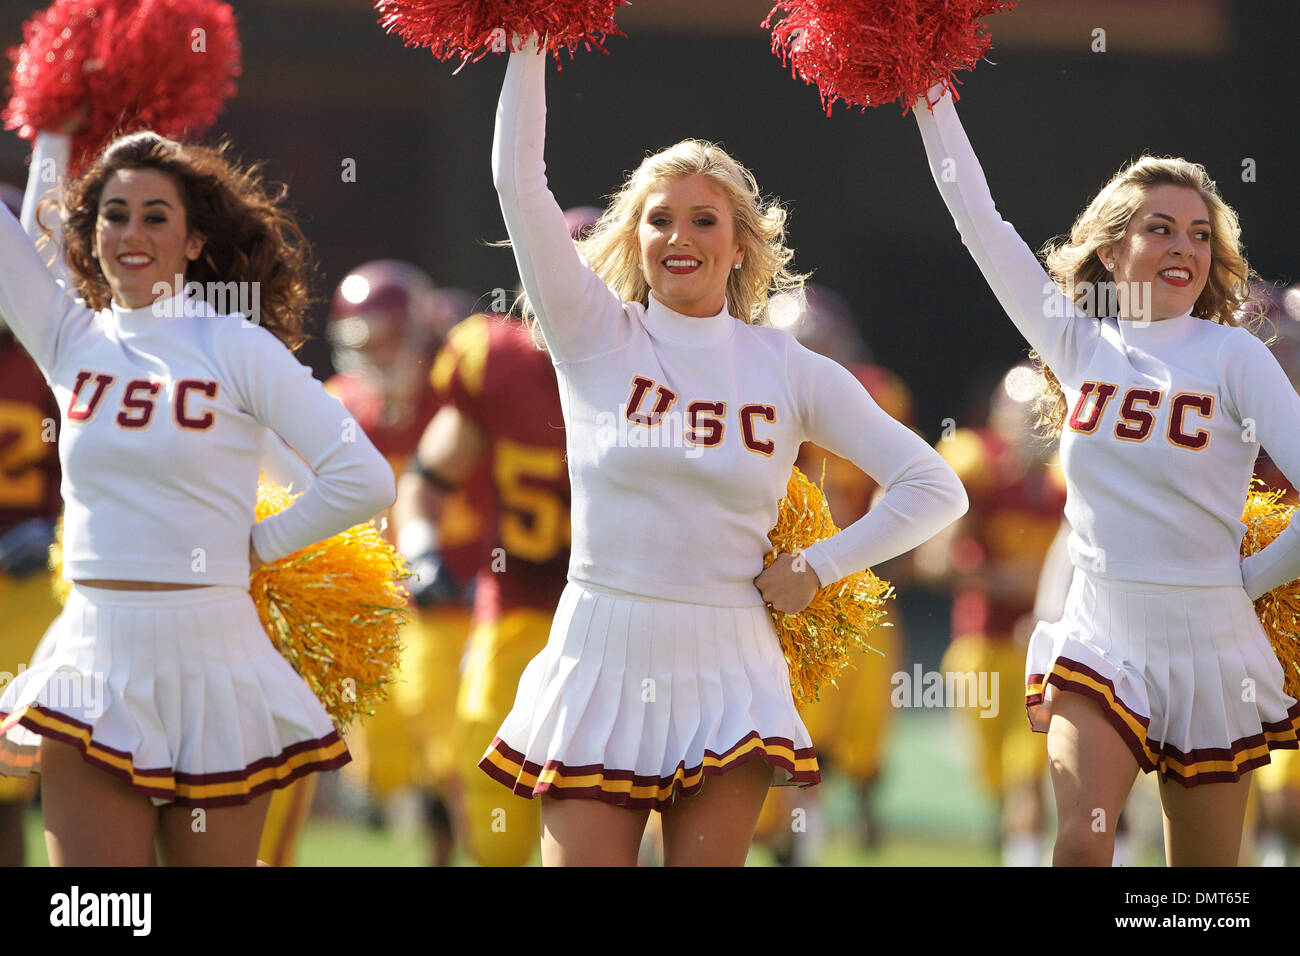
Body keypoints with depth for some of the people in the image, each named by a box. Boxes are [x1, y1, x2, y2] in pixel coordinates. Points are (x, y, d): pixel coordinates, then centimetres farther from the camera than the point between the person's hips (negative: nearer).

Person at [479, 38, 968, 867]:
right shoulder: (596, 339, 3)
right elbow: (519, 180, -5)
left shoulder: (790, 371, 4)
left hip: (725, 680, 0)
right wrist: (528, 44, -7)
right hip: (600, 664, 0)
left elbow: (935, 489, 8)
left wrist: (819, 568, 1)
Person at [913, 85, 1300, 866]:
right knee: (1083, 838, -19)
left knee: (1204, 864, 5)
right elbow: (981, 224, 3)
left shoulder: (1231, 356, -5)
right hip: (1098, 636, 1)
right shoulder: (1080, 346, 4)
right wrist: (932, 96, 1)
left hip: (1206, 643, -1)